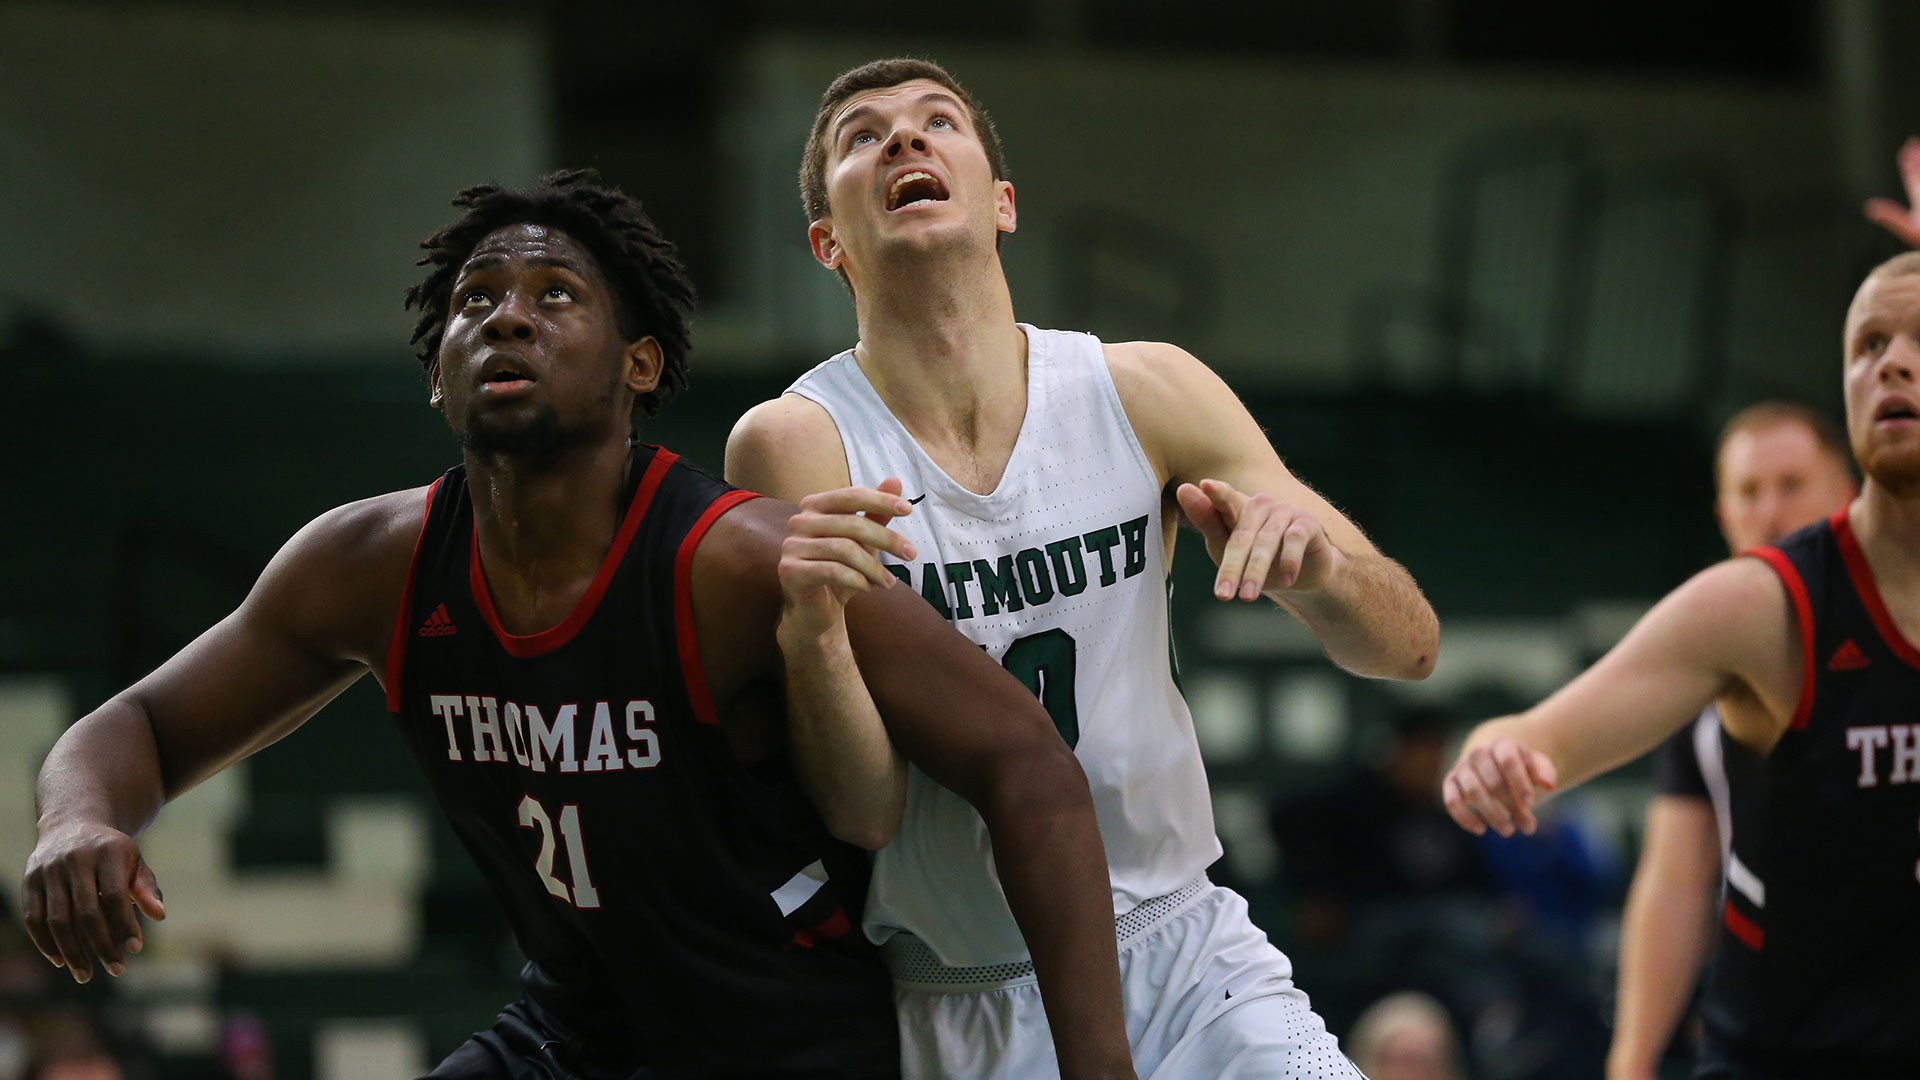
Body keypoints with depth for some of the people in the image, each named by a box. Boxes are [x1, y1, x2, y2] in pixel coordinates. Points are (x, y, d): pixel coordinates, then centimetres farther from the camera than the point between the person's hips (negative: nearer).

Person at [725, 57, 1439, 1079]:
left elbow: (1408, 646, 1)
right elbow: (861, 811, -13)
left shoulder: (1144, 393, -1)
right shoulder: (797, 442, -9)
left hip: (1182, 958, 3)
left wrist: (1316, 569, -22)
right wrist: (812, 636, -33)